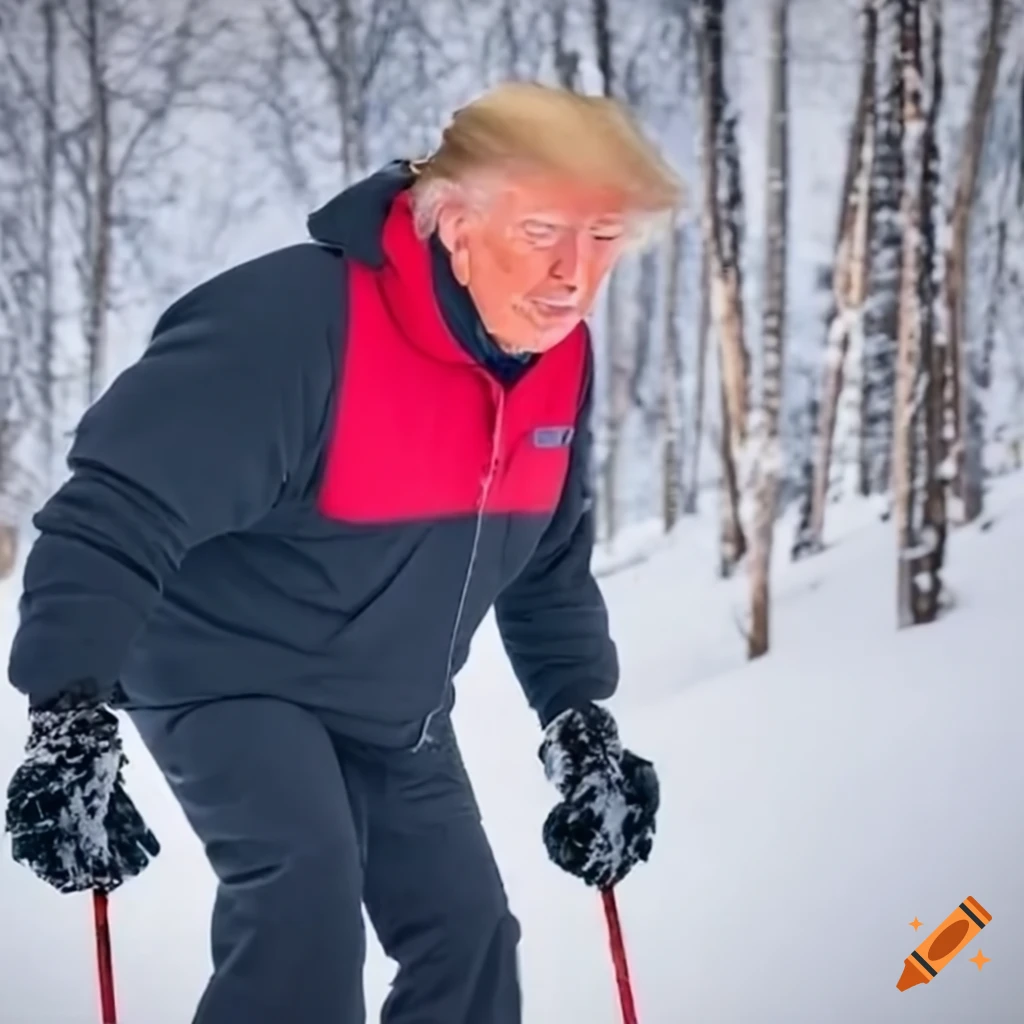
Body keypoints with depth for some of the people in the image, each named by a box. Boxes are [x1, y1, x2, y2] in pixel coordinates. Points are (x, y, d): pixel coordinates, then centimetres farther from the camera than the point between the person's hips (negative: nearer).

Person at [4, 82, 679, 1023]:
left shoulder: (559, 358, -7)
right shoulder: (294, 323, -32)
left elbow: (550, 563, 10)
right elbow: (115, 511, -32)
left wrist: (583, 722, 6)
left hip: (398, 717, 8)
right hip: (228, 679, -8)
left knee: (467, 932, 10)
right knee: (307, 890, -29)